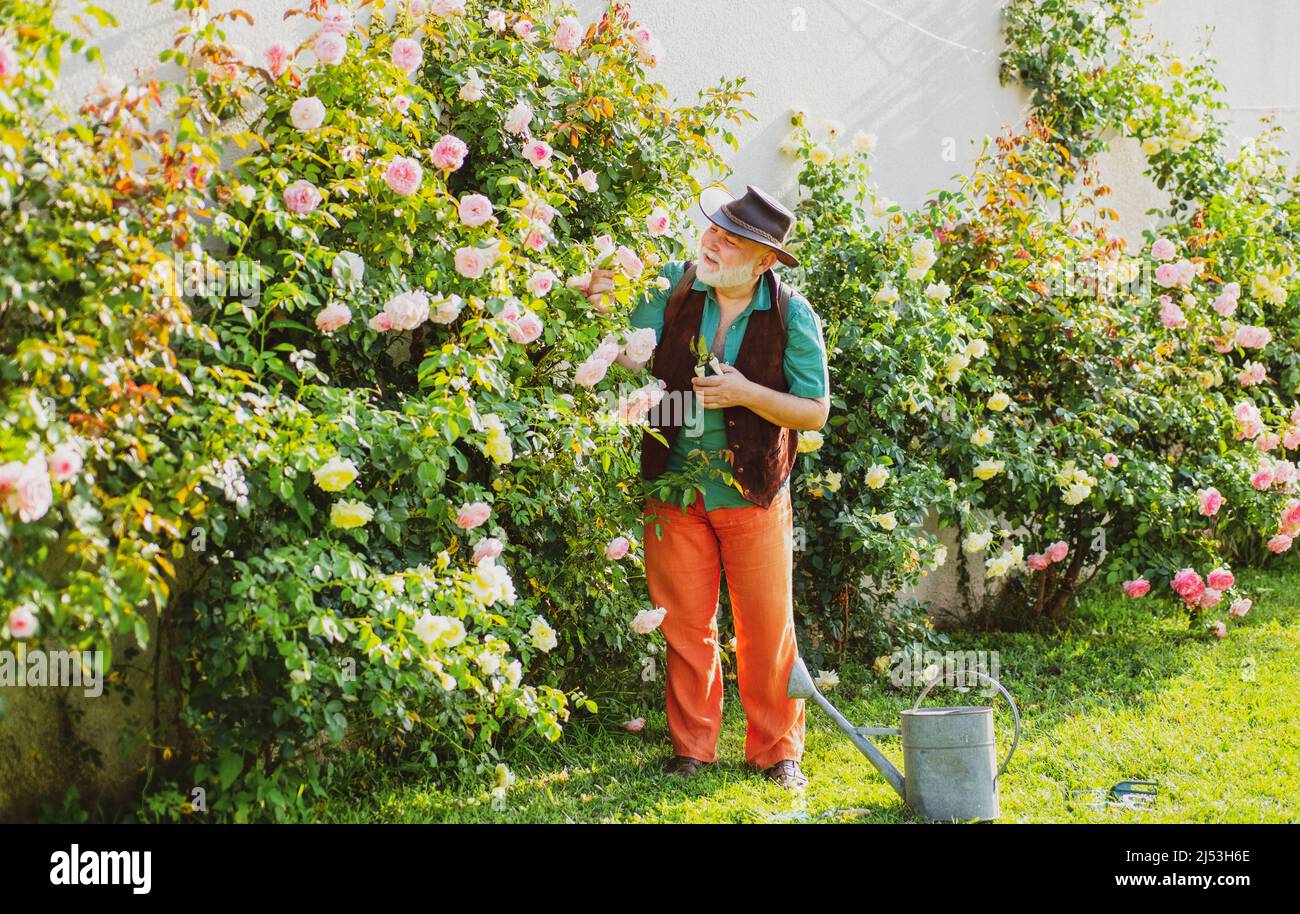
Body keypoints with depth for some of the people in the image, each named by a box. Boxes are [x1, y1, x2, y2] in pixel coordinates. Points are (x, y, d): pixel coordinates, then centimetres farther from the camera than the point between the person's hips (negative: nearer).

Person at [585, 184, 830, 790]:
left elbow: (815, 411, -7)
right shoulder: (673, 285, -4)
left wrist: (747, 394, -20)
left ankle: (776, 751, 18)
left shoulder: (792, 315, -9)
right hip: (675, 484, 2)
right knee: (685, 624, 8)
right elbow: (634, 362, -6)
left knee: (767, 626, 4)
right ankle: (692, 747, 21)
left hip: (753, 491, -1)